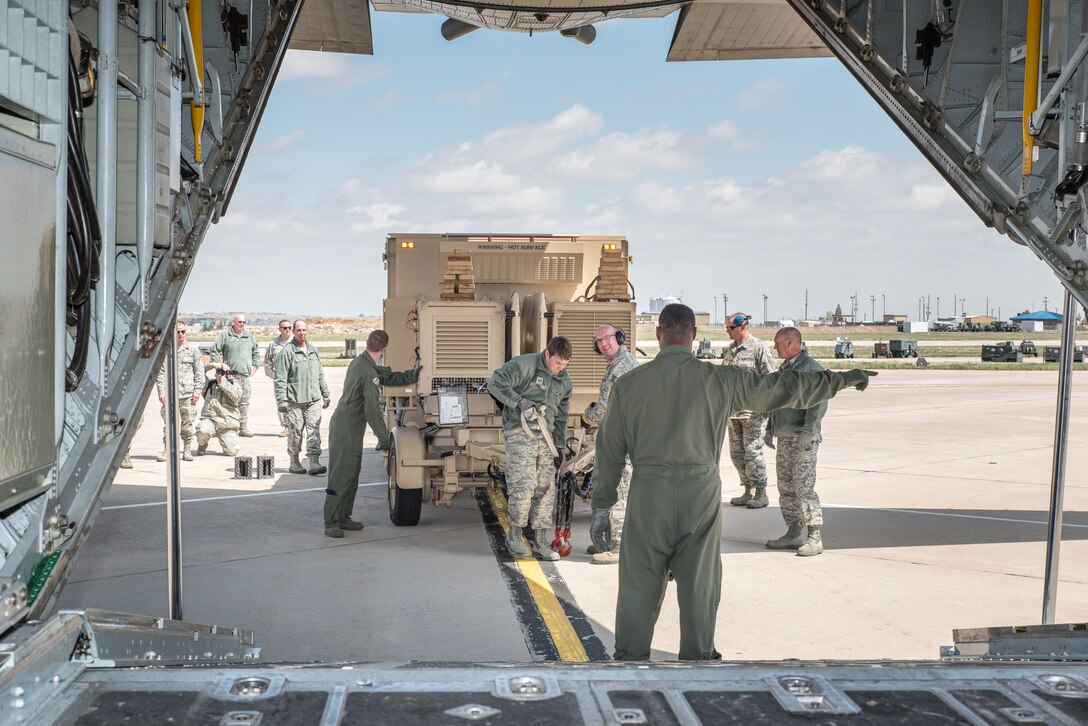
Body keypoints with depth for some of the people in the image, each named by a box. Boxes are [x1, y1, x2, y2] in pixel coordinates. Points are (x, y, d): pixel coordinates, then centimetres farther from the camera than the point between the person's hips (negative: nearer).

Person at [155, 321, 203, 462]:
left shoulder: (193, 350, 9)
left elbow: (199, 371, 8)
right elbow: (161, 372, 5)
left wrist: (197, 390, 1)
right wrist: (161, 391, -3)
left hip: (187, 393, 0)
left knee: (187, 422, 2)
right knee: (169, 422, -2)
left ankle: (187, 450, 10)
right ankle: (167, 450, 4)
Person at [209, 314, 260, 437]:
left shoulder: (249, 336, 16)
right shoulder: (225, 335, 2)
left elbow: (256, 352, 27)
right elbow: (214, 351, 2)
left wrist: (254, 366, 15)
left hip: (246, 376, 5)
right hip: (231, 375, -5)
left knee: (244, 403, 8)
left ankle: (244, 427, 14)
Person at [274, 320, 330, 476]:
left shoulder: (313, 350, 15)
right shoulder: (287, 352, -5)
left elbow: (320, 375, 23)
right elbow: (280, 378, -8)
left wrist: (325, 394, 23)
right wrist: (281, 399, -15)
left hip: (314, 399, 5)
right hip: (294, 400, -5)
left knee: (314, 431, -4)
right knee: (295, 432, 3)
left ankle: (314, 463, -6)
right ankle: (294, 462, 18)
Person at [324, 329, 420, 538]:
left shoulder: (360, 362, 8)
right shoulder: (369, 374, -22)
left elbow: (388, 377, 21)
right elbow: (373, 409, -21)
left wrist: (412, 375, 17)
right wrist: (384, 438, -13)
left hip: (350, 428, 10)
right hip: (346, 429, -10)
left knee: (351, 474, 15)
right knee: (340, 476, -7)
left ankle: (343, 517, 21)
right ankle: (331, 523, -3)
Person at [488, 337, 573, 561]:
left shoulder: (565, 382, 15)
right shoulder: (523, 365, -6)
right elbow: (495, 383, -11)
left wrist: (559, 446, 15)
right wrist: (519, 401, -18)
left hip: (545, 438, 7)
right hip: (520, 434, -6)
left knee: (546, 489, 3)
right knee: (524, 485, -15)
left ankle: (541, 542, 11)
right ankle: (514, 534, 5)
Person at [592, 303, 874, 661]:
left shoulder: (629, 383, -1)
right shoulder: (721, 380, -2)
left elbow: (610, 450, 4)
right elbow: (782, 388, 5)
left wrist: (602, 504, 14)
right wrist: (842, 378, 17)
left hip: (648, 491, 0)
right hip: (701, 490, 0)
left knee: (639, 582, 10)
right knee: (699, 583, 13)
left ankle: (630, 657, 18)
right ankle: (698, 656, 23)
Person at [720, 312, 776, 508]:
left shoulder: (760, 348, -8)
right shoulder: (728, 350, 13)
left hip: (753, 411, -7)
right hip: (733, 410, 7)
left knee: (753, 451, -5)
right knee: (736, 453, 10)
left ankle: (760, 494, 6)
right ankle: (748, 491, 21)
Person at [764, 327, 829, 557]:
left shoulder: (811, 368, -11)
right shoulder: (784, 368, 18)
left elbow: (819, 402, -19)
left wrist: (808, 431, -23)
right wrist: (770, 428, 22)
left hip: (802, 439, -9)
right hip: (784, 438, 9)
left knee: (804, 487, -10)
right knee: (786, 488, 11)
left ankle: (815, 538, -7)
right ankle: (794, 534, 18)